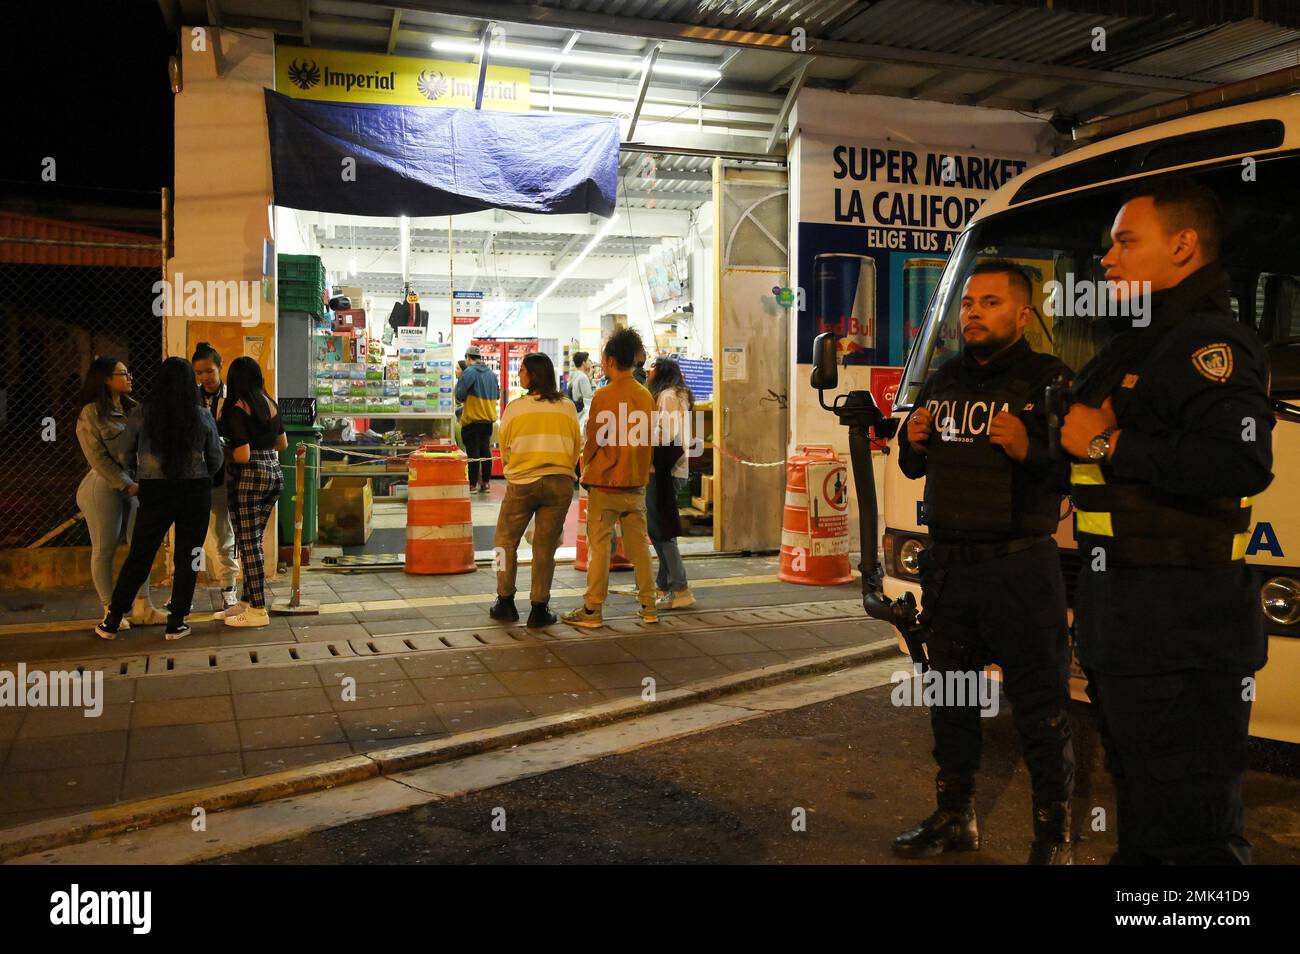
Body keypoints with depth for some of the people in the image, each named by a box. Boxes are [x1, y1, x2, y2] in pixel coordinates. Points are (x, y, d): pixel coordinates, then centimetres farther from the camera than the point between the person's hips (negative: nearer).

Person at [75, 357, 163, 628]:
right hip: (104, 486, -6)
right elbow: (98, 458, -12)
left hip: (133, 483, 6)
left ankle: (141, 608, 14)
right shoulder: (90, 414, -9)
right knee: (104, 550, 3)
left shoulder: (131, 407, 9)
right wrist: (127, 485, -15)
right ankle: (110, 610, 14)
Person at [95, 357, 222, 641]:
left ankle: (111, 622, 17)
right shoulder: (202, 416, -3)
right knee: (187, 558, 9)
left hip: (155, 492, 0)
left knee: (138, 557, 10)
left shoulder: (142, 413, -5)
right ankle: (176, 624, 13)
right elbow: (216, 459, 5)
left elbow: (123, 452, 5)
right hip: (196, 493, 0)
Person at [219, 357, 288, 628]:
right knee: (253, 540, 15)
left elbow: (243, 455, -16)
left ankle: (258, 610, 1)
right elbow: (282, 444, 18)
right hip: (275, 474, 7)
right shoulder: (270, 404, 9)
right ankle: (248, 600, 23)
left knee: (248, 543, -1)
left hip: (250, 476, -7)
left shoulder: (237, 408, -12)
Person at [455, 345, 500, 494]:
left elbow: (459, 395, -13)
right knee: (486, 451, 11)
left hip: (472, 420, -6)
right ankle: (485, 483, 14)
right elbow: (497, 395, 15)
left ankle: (472, 484, 1)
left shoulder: (469, 372, -12)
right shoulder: (491, 373, 8)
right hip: (489, 419, 6)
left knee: (473, 452, -1)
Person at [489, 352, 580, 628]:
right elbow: (576, 447, 9)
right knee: (545, 547, 8)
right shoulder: (567, 407, 2)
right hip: (560, 483, 2)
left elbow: (504, 448, 6)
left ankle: (506, 603, 17)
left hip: (522, 482, -1)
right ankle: (539, 609, 10)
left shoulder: (514, 407, -3)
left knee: (506, 541, 15)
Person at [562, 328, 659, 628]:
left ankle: (592, 610, 5)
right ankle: (648, 606, 16)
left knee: (599, 546, 1)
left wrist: (587, 471, 9)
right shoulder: (646, 396, 4)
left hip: (605, 483, -5)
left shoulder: (604, 396, -13)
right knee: (638, 544, 11)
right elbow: (647, 440, 10)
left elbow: (593, 441, -9)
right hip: (637, 482, 6)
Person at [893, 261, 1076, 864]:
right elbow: (914, 467, 22)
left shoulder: (1049, 379, -6)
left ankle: (1054, 837, 16)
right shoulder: (942, 382, 13)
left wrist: (1030, 450, -28)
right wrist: (911, 444, 1)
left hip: (1021, 569, -6)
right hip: (947, 565, 7)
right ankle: (955, 818, 33)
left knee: (1040, 709, 1)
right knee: (950, 700, 17)